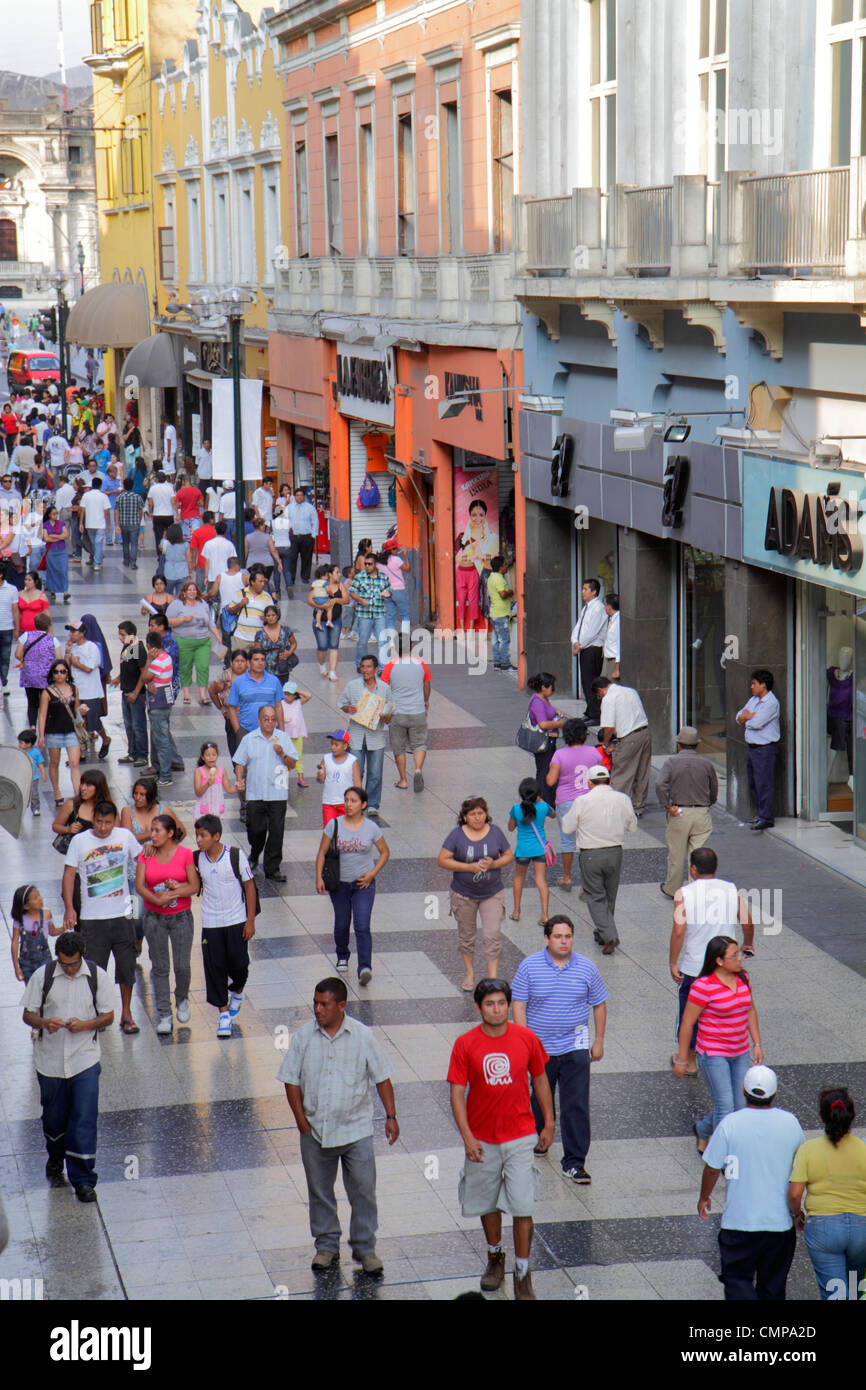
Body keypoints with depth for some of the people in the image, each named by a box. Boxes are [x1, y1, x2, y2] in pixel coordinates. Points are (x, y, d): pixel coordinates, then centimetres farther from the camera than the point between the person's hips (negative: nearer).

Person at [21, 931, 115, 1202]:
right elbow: (28, 1015, 1)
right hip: (49, 1060, 1)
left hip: (85, 1060, -1)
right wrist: (44, 1023, -21)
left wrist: (85, 1024, -17)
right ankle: (55, 1161, 41)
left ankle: (83, 1181, 1)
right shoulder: (42, 976, -5)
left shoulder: (97, 976, -4)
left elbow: (108, 1016, 2)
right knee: (53, 1116, 13)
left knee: (84, 1120, -7)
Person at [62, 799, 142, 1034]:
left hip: (122, 915, 1)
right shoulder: (79, 841, -3)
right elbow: (69, 874, -1)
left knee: (126, 967, 7)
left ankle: (126, 1014, 21)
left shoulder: (125, 836, 0)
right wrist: (69, 907, -10)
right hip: (92, 917, -1)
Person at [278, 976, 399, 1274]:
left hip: (356, 1129, -1)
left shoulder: (363, 1036, -7)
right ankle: (326, 1246, 28)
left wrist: (391, 1116, -3)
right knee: (320, 1192, 12)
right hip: (315, 1130, 2)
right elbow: (291, 1081, 1)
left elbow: (382, 1078, 1)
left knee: (363, 1190, 3)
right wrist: (302, 1121, -5)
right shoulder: (303, 1036, -4)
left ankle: (364, 1248, 18)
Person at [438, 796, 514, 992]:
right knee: (466, 936, 14)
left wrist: (493, 864, -16)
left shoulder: (495, 832, -3)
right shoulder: (457, 835, -9)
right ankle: (469, 974, 32)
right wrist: (470, 867, -20)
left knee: (492, 937, -8)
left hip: (492, 893, 0)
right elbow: (442, 860, -12)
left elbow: (509, 855, 5)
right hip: (464, 895, 0)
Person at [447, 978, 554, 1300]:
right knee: (487, 1203, 15)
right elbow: (457, 1092, -7)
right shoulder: (465, 1044, -8)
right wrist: (467, 1137, -14)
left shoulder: (526, 1039, -5)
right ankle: (495, 1258, 39)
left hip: (520, 1135, -1)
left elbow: (541, 1081, 7)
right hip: (482, 1139, 1)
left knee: (522, 1207, -6)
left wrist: (548, 1124, 9)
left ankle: (522, 1275, 4)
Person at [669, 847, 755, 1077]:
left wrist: (673, 963, -9)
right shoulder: (732, 890, -3)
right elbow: (747, 922, 0)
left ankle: (689, 1060, 28)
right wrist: (748, 944, 20)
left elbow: (679, 930, -17)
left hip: (692, 966, -2)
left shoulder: (684, 894, -12)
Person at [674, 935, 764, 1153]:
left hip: (740, 1053, 7)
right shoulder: (703, 986, -18)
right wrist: (681, 1060, -9)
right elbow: (687, 1023, -12)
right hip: (713, 1054, -7)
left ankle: (702, 1131, 34)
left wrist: (757, 1043, 9)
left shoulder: (742, 978, 3)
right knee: (724, 1105, -10)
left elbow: (751, 1011, 17)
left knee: (742, 1105, 9)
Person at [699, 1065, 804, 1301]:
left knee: (737, 1277, 9)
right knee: (773, 1282, 16)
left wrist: (704, 1197, 13)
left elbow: (712, 1168, -6)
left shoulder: (730, 1124, -14)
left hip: (740, 1220, -3)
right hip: (781, 1220, 3)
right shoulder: (790, 1122, -5)